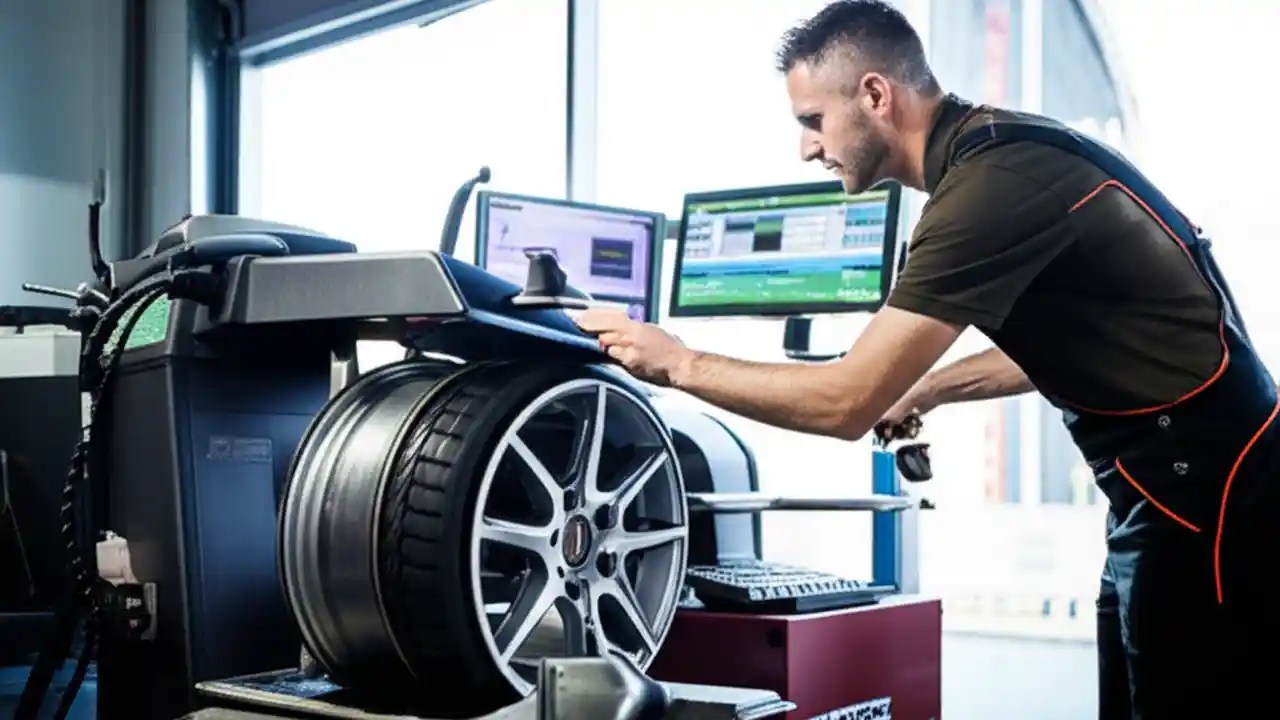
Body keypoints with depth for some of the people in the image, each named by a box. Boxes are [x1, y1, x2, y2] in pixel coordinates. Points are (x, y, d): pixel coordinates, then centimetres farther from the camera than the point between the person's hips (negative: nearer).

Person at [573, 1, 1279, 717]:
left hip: (1205, 497, -10)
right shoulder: (1001, 151, 9)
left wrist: (678, 361, -10)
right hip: (1178, 489, 10)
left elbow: (846, 402, -21)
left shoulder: (994, 181, -22)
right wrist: (932, 387, 14)